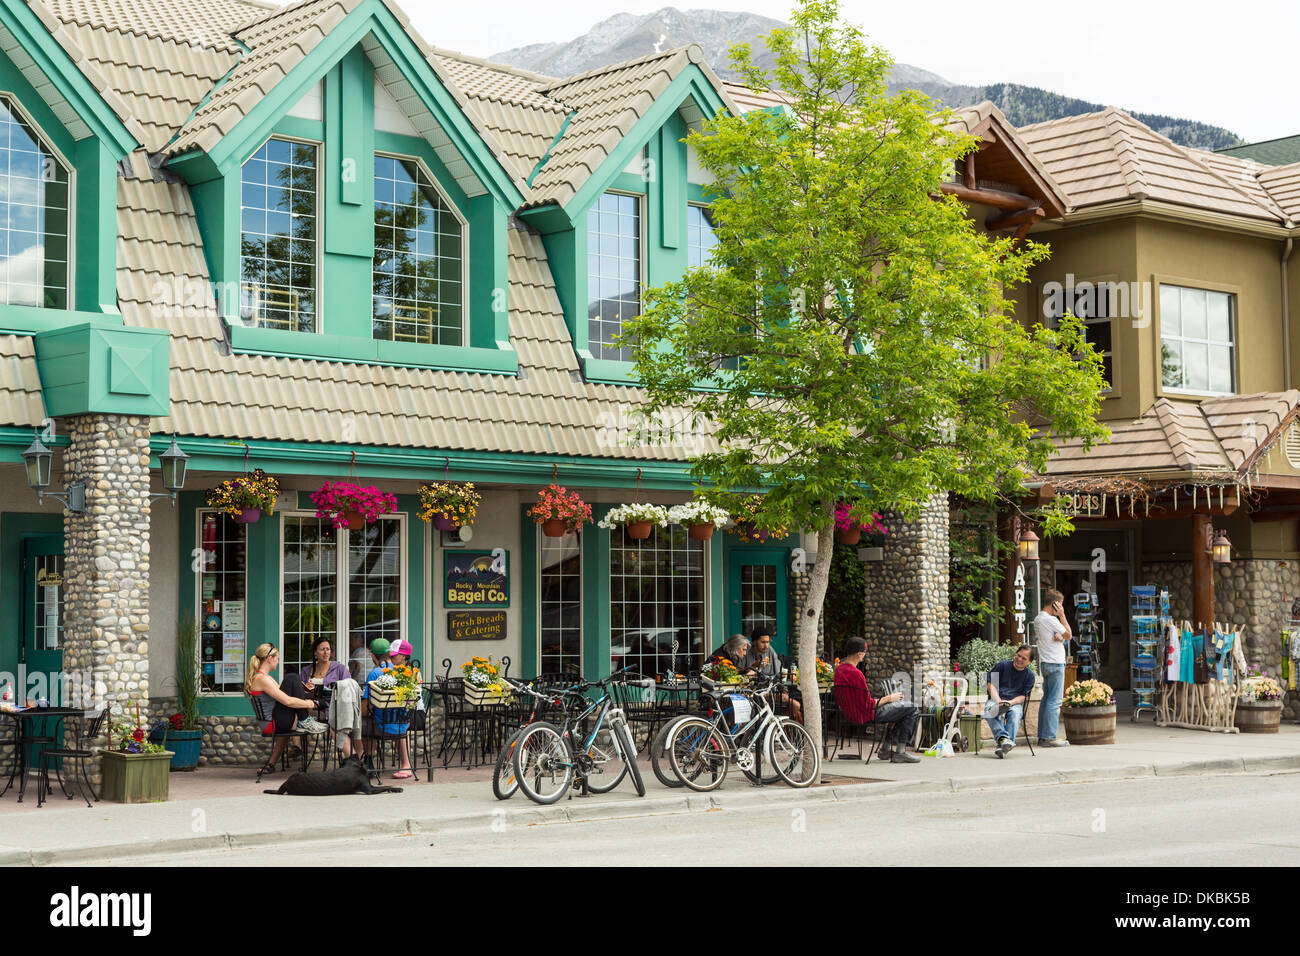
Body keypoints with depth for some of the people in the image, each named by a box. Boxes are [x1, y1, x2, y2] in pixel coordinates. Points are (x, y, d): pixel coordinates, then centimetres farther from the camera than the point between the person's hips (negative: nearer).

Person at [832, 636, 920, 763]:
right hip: (866, 716, -10)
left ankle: (886, 749, 26)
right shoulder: (856, 674, -25)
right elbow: (869, 704, -22)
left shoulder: (839, 668, 6)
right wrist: (889, 698, -7)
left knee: (900, 706, 28)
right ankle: (899, 752, -1)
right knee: (912, 710, -5)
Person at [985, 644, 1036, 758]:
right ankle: (1003, 737, -56)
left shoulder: (1029, 675, 12)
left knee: (1015, 713, -36)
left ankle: (1003, 746, -52)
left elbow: (1023, 696, 5)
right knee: (989, 709, -36)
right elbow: (991, 684, 3)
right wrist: (999, 701, -13)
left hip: (1015, 703, 0)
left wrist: (1010, 702, -15)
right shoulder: (1002, 665, 10)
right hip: (996, 700, 0)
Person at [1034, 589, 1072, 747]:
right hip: (1055, 663, -10)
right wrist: (1062, 615, -3)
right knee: (1054, 702, -8)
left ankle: (1042, 736, 12)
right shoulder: (1051, 620, -16)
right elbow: (1069, 635, -6)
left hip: (1045, 663, 10)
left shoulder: (1038, 619, 13)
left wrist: (1059, 637, -6)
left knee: (1046, 699, 11)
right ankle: (1049, 737, -10)